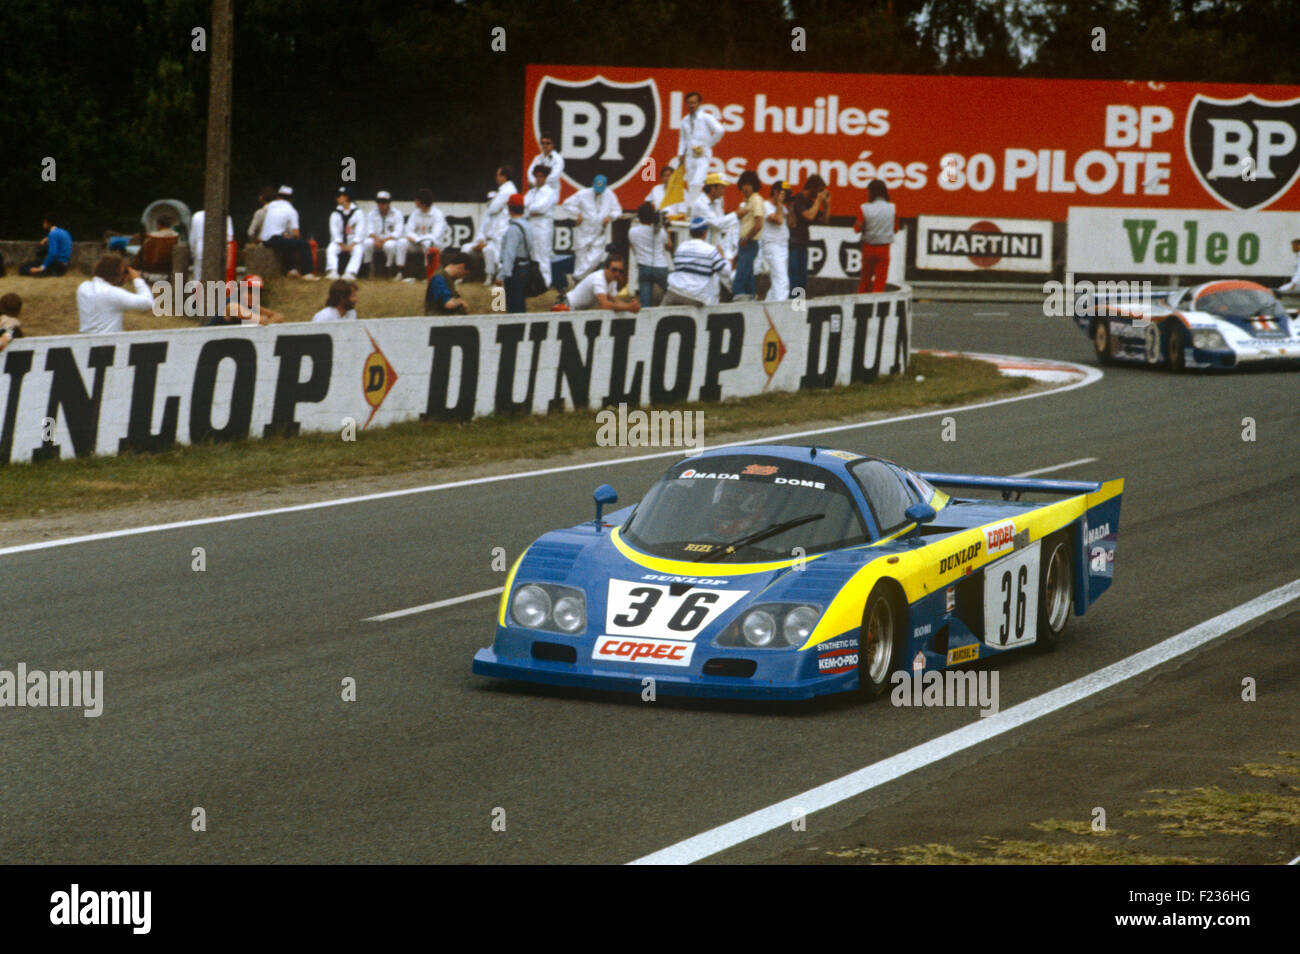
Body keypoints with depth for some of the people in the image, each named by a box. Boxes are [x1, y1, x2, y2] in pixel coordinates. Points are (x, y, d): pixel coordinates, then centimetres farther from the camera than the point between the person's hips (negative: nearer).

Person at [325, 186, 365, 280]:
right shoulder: (335, 214, 8)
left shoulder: (358, 212, 1)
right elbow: (334, 232, 1)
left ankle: (350, 273, -48)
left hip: (354, 241, -2)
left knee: (358, 250, -34)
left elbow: (360, 231, -6)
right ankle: (332, 271, -43)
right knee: (331, 249, -29)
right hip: (339, 242, 2)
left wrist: (352, 245, -18)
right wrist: (341, 245, -13)